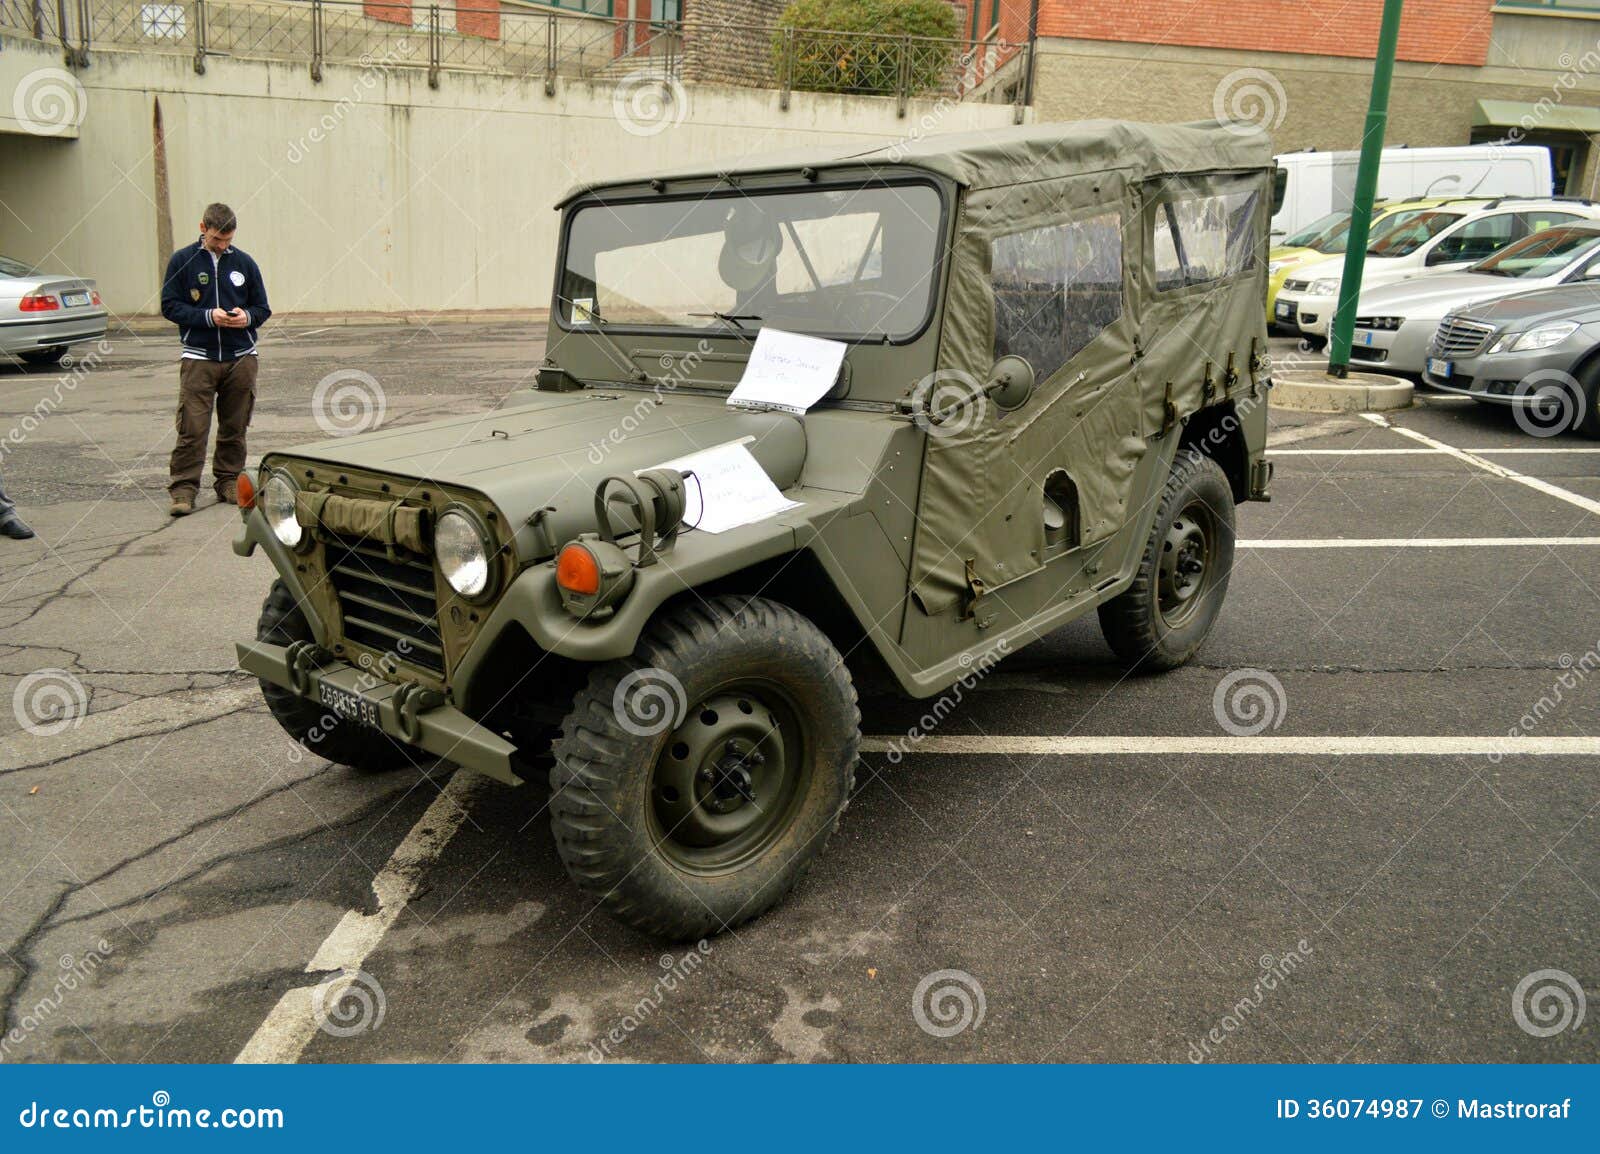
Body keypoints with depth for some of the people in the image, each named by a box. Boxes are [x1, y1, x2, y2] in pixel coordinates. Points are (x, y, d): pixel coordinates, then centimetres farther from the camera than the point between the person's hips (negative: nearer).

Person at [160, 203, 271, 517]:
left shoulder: (244, 263, 9)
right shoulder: (182, 261, 3)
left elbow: (263, 308, 14)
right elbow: (170, 306, 1)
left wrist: (247, 317, -8)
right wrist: (208, 316, -13)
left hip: (241, 358, 3)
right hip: (199, 358, -2)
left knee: (235, 427, 8)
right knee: (192, 429, -7)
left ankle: (229, 482, 20)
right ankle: (183, 488, -2)